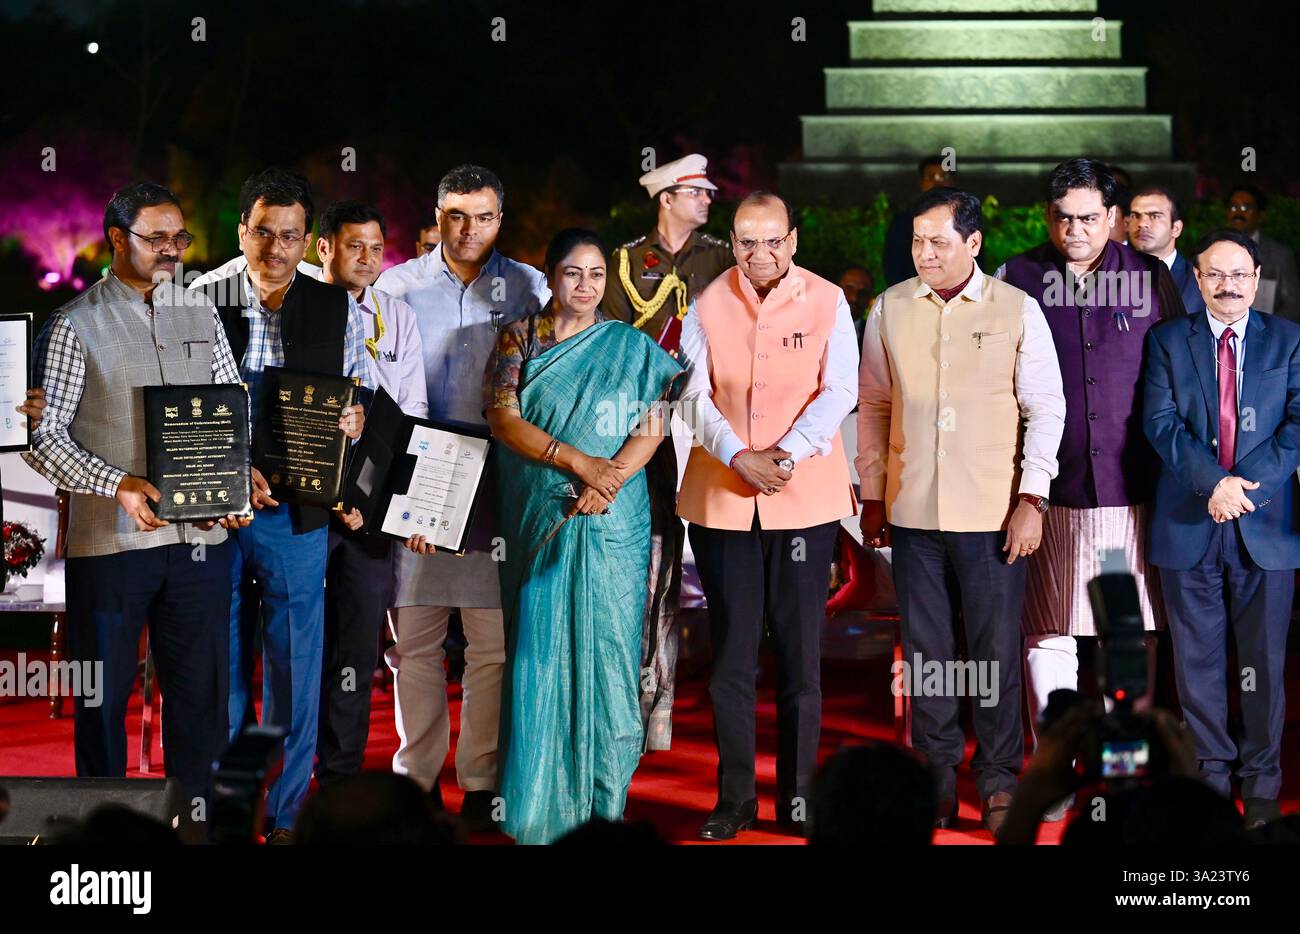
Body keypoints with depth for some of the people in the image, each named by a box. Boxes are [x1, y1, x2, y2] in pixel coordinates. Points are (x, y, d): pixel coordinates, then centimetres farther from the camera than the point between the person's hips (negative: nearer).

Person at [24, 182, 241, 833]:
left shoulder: (201, 317, 11)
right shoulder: (75, 326, -3)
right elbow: (43, 436, -8)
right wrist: (119, 485, -20)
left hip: (200, 533, 4)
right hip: (110, 539, -4)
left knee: (200, 688, 9)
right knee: (105, 693, 5)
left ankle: (190, 820, 21)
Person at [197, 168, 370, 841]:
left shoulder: (339, 309, 4)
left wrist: (355, 417, -14)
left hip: (297, 514, 0)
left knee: (294, 668, 4)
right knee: (220, 665, 9)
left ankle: (283, 815, 16)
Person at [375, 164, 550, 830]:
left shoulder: (529, 289, 6)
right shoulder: (398, 288, 8)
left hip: (497, 492, -1)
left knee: (493, 641, -2)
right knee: (414, 637, 3)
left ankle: (482, 782, 7)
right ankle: (416, 777, 13)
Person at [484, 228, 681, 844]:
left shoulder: (631, 347, 8)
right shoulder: (520, 338, 6)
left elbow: (652, 425, 1)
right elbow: (503, 419, -4)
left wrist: (609, 479, -16)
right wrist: (577, 461, -14)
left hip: (613, 520, 0)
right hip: (540, 518, 0)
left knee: (607, 648, -2)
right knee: (541, 648, -2)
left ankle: (603, 802, 4)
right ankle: (540, 802, 4)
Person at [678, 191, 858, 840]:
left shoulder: (827, 303, 1)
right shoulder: (707, 308, 3)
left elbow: (839, 392, -5)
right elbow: (695, 397, -2)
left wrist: (788, 453, -18)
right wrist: (739, 458, -16)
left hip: (805, 498, -1)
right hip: (722, 500, 1)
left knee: (801, 653, 3)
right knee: (730, 655, 5)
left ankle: (797, 796, 12)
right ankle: (734, 799, 13)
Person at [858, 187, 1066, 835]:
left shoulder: (1018, 310, -2)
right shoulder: (890, 308, 4)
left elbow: (1046, 409, 1)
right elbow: (875, 405, 11)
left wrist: (1031, 499, -6)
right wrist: (872, 496, 10)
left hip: (993, 513, -2)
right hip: (912, 511, 2)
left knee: (996, 651, 2)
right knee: (926, 651, 7)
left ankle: (999, 780, 15)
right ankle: (938, 777, 18)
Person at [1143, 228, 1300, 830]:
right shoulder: (1168, 341, 6)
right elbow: (1161, 423, -5)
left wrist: (1248, 486, -15)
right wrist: (1215, 482, -18)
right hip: (1189, 525, 0)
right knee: (1198, 659, 6)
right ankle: (1212, 770, 17)